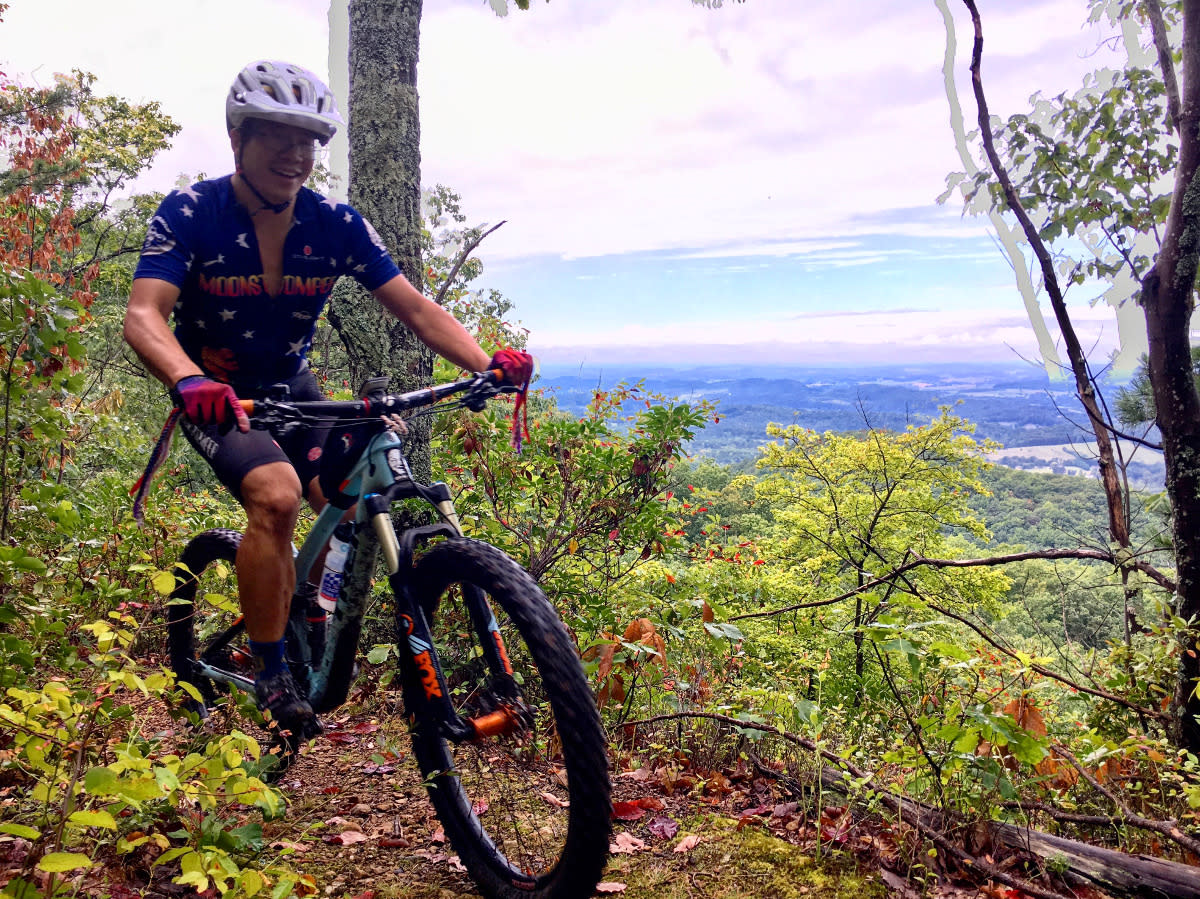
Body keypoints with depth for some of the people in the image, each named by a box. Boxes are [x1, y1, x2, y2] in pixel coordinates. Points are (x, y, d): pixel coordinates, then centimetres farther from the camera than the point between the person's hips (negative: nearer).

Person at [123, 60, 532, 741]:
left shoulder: (335, 224, -12)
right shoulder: (192, 213, -19)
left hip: (290, 389, 4)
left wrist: (486, 363, -33)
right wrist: (191, 381, -53)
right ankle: (271, 674, -13)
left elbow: (415, 307, -15)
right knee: (277, 494, -30)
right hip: (213, 396, -4)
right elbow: (144, 315, -31)